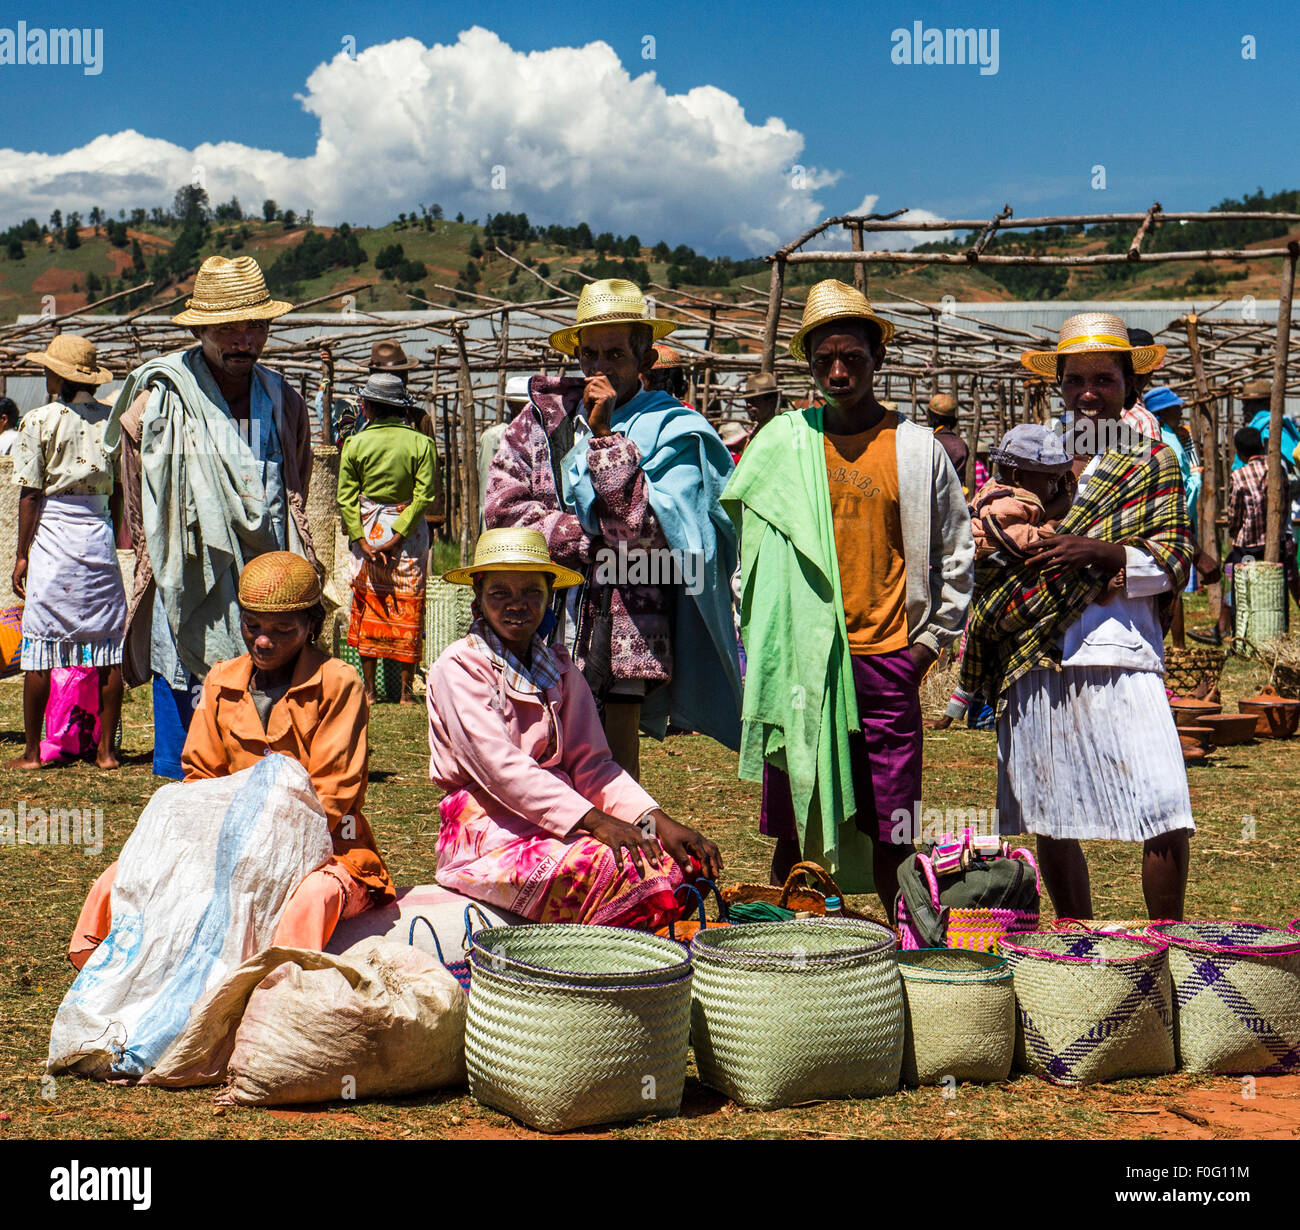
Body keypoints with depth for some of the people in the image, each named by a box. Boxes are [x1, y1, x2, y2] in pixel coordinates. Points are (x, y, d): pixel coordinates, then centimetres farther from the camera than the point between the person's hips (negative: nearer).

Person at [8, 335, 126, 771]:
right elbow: (119, 493, 7)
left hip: (51, 535, -3)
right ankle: (106, 750, 9)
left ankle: (32, 751, 8)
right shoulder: (113, 420, 4)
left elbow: (30, 494, -6)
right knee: (106, 645, 7)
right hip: (99, 533, 3)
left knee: (40, 650, 2)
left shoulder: (40, 420, -6)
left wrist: (22, 554, 0)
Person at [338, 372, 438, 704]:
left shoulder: (356, 443, -4)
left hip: (368, 530, 0)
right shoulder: (421, 443, -5)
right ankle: (407, 690, 9)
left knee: (367, 605, 10)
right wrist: (397, 537, -10)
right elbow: (424, 496, -11)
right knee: (408, 608, 8)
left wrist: (362, 540, -7)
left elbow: (346, 498, -7)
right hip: (410, 535, 0)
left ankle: (369, 690, 12)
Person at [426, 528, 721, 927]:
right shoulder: (457, 667, -4)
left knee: (683, 860, -17)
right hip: (489, 829, -6)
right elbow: (501, 766, -16)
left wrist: (659, 821, -11)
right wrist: (595, 821, -26)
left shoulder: (559, 670, 15)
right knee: (606, 865, -33)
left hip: (565, 818, 6)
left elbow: (591, 764, 7)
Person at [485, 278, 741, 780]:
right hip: (544, 621, 3)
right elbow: (504, 507, 2)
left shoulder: (670, 431, 4)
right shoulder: (543, 417, 12)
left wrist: (604, 434, -10)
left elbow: (644, 527, -9)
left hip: (627, 622, -2)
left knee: (617, 768, -2)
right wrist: (594, 544, -6)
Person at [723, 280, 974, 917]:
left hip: (886, 660, -1)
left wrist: (929, 642, 5)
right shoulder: (781, 444, 4)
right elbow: (750, 551, 12)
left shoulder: (917, 447, 3)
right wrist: (760, 643, 6)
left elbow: (957, 553, 10)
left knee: (889, 834, 2)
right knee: (793, 829, 6)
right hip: (800, 662, 1)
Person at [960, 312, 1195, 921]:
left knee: (1166, 816, -13)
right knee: (1049, 824, 8)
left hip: (1121, 660, -3)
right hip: (1036, 663, 3)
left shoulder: (1153, 461, 10)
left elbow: (1175, 560, 2)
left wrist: (1100, 552, -14)